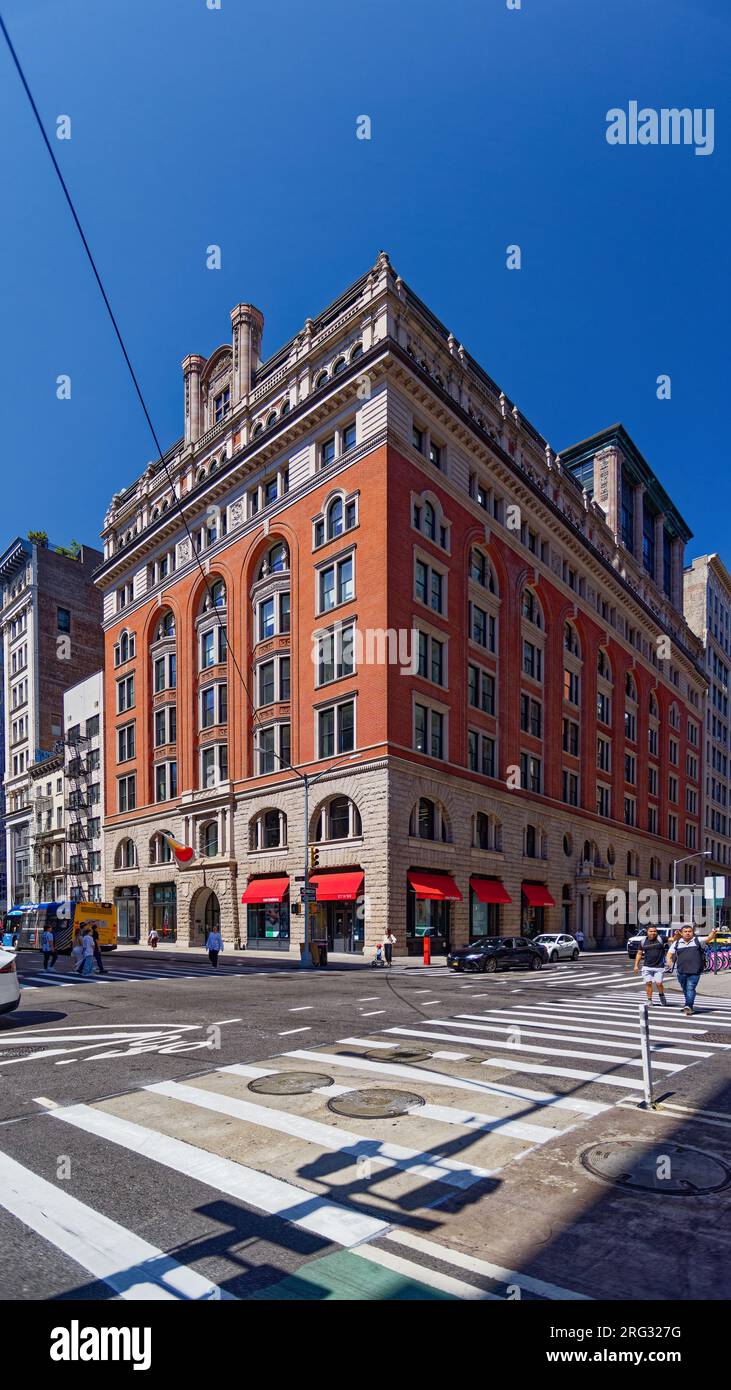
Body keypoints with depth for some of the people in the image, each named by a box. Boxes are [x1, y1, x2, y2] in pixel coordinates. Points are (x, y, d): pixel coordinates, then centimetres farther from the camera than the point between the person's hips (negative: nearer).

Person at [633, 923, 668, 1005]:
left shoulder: (661, 939, -1)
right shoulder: (643, 941, 7)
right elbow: (639, 953, 13)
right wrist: (636, 965, 8)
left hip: (659, 967, -2)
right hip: (647, 967, 2)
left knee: (658, 983, -6)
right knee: (648, 983, -1)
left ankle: (662, 996, 23)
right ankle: (649, 1000, 10)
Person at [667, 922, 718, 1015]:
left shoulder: (698, 940, 3)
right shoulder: (676, 943, 10)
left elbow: (708, 938, -10)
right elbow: (670, 953, 14)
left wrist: (713, 933, -30)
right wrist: (669, 959, -6)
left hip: (695, 970, -4)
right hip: (681, 971, 4)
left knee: (690, 988, -14)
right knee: (685, 989, 14)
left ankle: (688, 1006, -18)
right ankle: (690, 1005, 32)